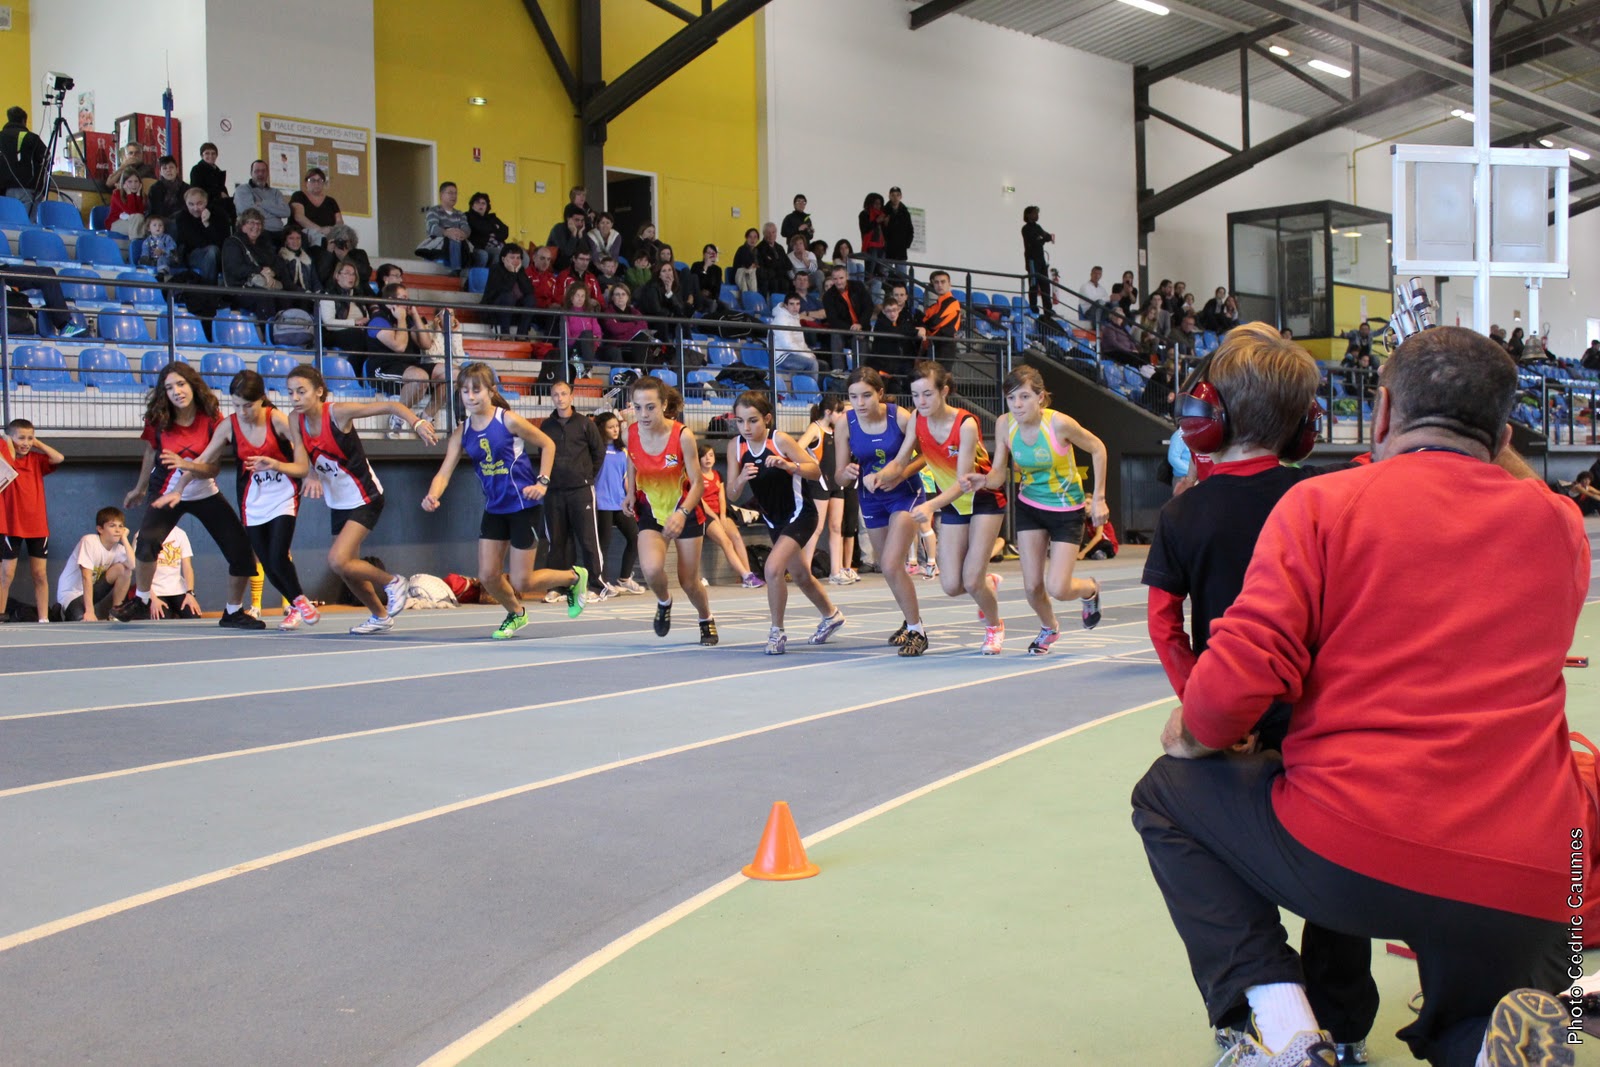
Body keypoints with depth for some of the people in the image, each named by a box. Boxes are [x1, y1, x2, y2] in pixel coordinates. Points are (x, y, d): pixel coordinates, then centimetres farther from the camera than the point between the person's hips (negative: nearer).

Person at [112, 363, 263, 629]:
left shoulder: (212, 420, -15)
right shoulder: (158, 420, -12)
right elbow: (150, 454, 8)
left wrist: (186, 465, -38)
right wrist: (140, 489, 22)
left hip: (206, 494, 1)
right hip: (167, 493, -1)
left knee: (242, 552, -5)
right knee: (147, 540, -28)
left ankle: (232, 613, 15)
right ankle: (140, 601, -7)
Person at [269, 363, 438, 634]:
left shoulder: (338, 413, -21)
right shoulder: (296, 422, -5)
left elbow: (391, 406, -21)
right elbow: (301, 467, -11)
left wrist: (417, 424, -37)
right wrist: (276, 465, -30)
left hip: (365, 499, -7)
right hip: (338, 502, 7)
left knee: (337, 561, -18)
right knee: (349, 567, 14)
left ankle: (392, 582, 6)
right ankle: (381, 616, 36)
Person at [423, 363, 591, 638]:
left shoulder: (508, 420, -13)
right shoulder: (462, 433, 0)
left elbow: (547, 444, -2)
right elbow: (444, 473, -8)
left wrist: (543, 482, -10)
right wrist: (432, 496, -29)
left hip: (523, 506, -5)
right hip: (494, 509, 5)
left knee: (521, 582, -4)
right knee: (487, 576, 1)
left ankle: (574, 577, 24)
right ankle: (516, 614, 32)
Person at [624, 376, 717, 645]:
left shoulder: (682, 435, -23)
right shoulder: (631, 433, -13)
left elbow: (697, 483, -18)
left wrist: (682, 514, -34)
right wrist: (630, 494, -4)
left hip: (685, 511, -2)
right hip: (650, 512, 2)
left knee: (688, 581, 5)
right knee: (651, 569, -25)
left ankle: (707, 620, 38)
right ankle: (664, 602, 11)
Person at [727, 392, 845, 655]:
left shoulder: (780, 440, -21)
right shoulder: (735, 446, -8)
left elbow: (816, 471, -19)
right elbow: (731, 493, -9)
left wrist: (788, 465, -36)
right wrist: (741, 479, -30)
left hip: (800, 514, -6)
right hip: (774, 520, 6)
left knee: (773, 568, -24)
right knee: (800, 576, 22)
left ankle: (777, 631, -6)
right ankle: (831, 615, 48)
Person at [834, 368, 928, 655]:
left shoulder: (901, 417, -21)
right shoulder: (844, 423, -13)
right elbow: (840, 477, -8)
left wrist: (902, 474, -24)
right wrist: (849, 473, -31)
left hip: (906, 494, -4)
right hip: (871, 499, 4)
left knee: (890, 565, -17)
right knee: (886, 567, 16)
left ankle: (917, 631, 0)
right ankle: (911, 621, 41)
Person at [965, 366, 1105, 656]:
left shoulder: (1058, 423, -27)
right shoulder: (1004, 424, -15)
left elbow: (1097, 448, -11)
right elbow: (999, 473, -8)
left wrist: (1098, 499, -11)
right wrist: (984, 480, -32)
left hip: (1068, 510, -4)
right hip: (1029, 507, 4)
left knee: (1057, 589, -11)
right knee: (1032, 586, 1)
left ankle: (1090, 590, 27)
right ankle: (1049, 628, 36)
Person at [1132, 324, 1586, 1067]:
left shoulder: (1324, 500, -1)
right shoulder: (1560, 525, 11)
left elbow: (1239, 680, -10)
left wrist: (1189, 735, 10)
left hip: (1350, 855, -4)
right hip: (1528, 890, 4)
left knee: (1165, 797, 21)